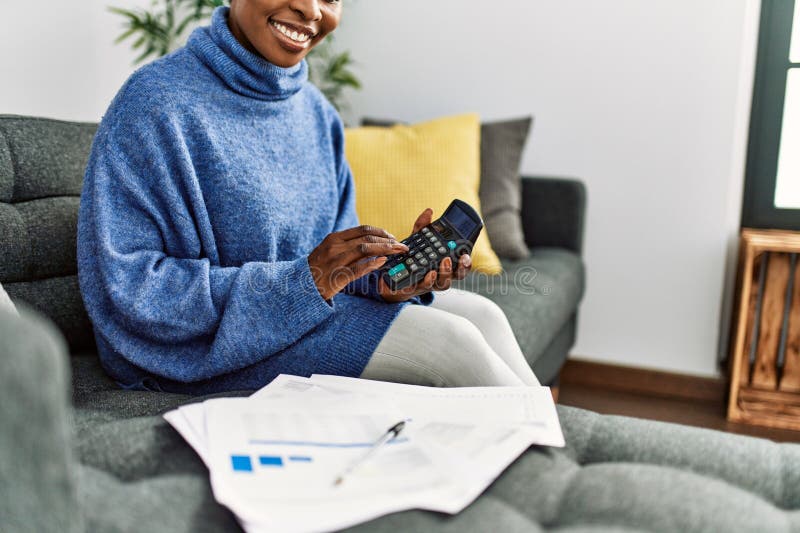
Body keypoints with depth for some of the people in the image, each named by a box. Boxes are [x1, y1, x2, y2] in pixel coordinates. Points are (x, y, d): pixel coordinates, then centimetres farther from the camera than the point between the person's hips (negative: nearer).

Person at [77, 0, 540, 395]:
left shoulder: (317, 111, 5)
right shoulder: (156, 101, -18)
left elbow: (336, 250, 9)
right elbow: (123, 287, -22)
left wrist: (386, 276, -14)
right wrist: (302, 282, -27)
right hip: (199, 346, -7)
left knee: (480, 313, -4)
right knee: (448, 340, -17)